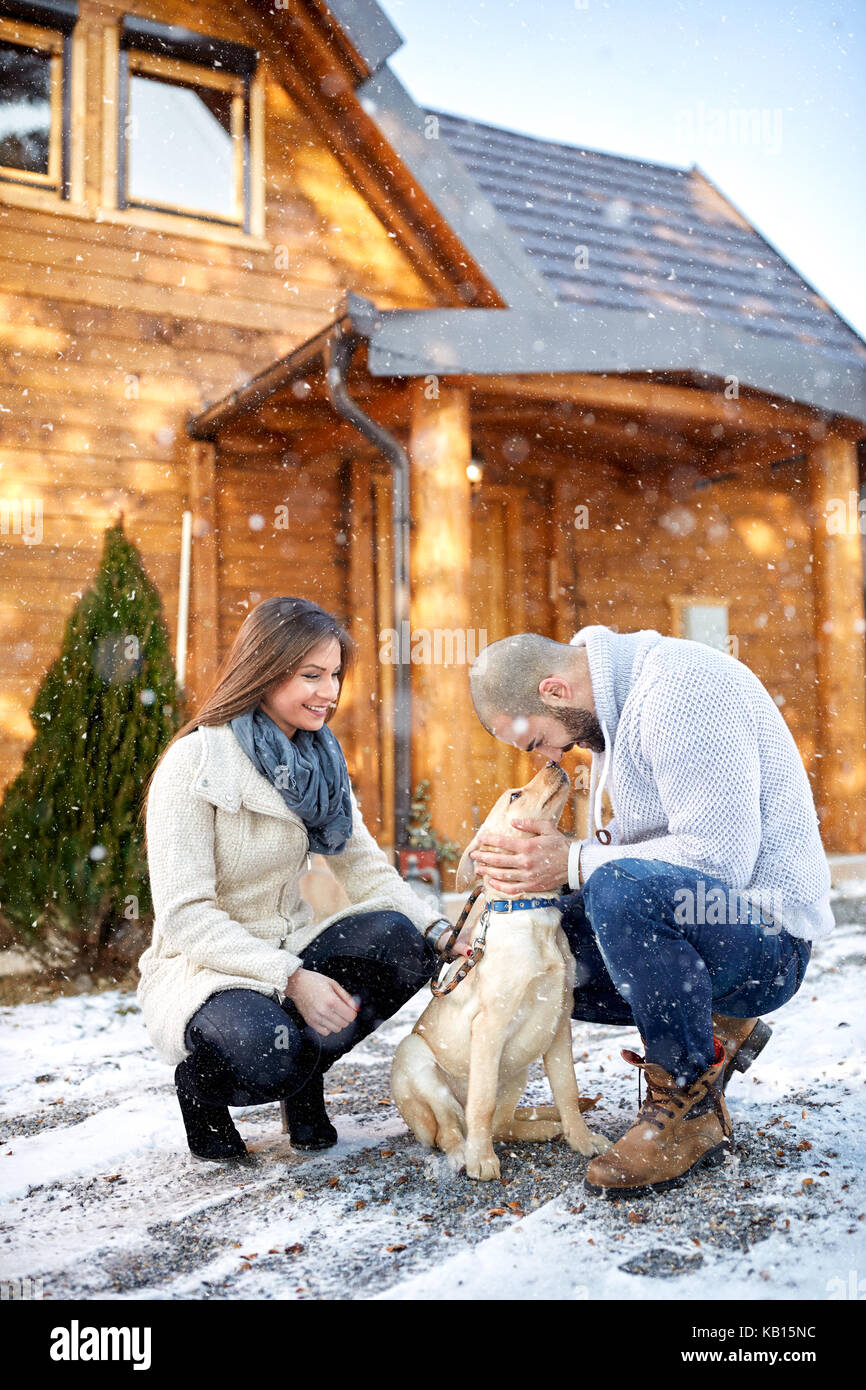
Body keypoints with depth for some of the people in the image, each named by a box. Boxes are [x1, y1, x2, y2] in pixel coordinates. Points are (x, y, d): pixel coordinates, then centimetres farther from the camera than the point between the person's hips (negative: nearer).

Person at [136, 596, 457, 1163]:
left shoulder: (320, 762, 4)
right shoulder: (193, 763, -17)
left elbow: (369, 871, 0)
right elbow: (184, 914, -21)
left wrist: (440, 932, -18)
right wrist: (291, 979, -29)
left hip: (289, 952, 6)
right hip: (203, 967, -6)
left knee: (400, 939, -22)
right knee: (264, 1051, -37)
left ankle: (306, 1076, 2)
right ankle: (199, 1083, 0)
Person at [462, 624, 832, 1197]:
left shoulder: (679, 687, -21)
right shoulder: (617, 703, 10)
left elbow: (720, 858, -27)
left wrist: (575, 862, -21)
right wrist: (538, 867, 1)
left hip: (765, 939, -10)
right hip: (683, 914, 10)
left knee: (621, 889, -37)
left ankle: (693, 1111, -14)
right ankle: (713, 1031, 13)